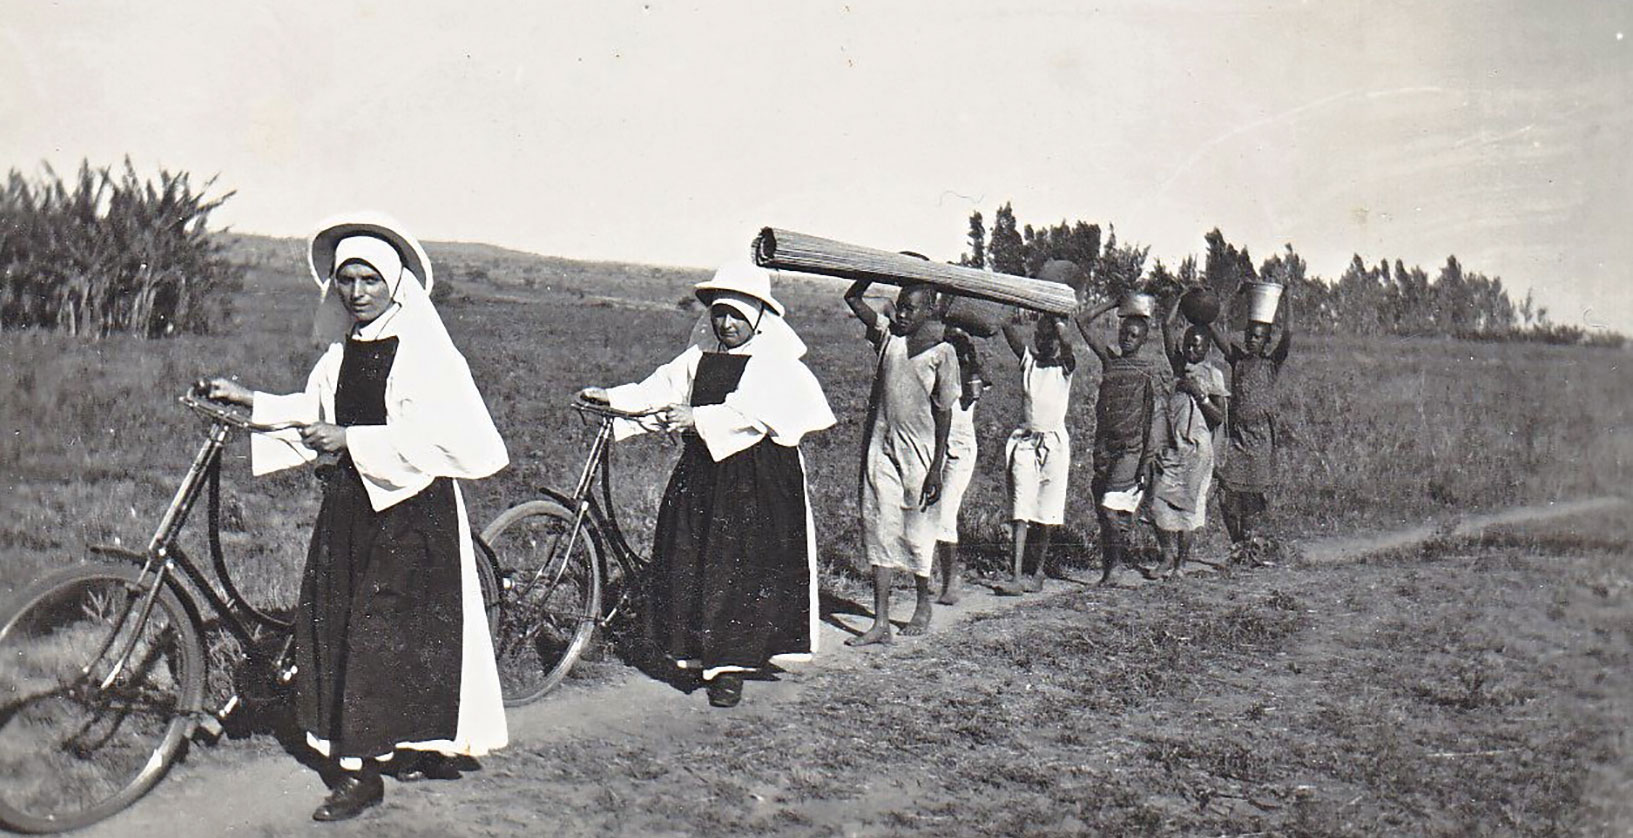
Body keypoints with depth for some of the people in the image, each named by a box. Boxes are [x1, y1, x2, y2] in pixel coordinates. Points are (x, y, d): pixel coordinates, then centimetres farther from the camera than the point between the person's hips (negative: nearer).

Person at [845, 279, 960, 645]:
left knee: (917, 533, 6)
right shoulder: (887, 334, 7)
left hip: (920, 453, -3)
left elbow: (943, 413, -4)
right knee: (880, 530, -2)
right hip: (881, 449, 3)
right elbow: (853, 299, 7)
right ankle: (881, 623, -2)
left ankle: (923, 604, 32)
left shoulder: (942, 353, -4)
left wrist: (936, 468, -8)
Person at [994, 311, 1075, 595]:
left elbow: (1066, 345, -20)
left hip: (1054, 444, -1)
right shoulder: (1028, 360, 7)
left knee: (1046, 515, 3)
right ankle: (1017, 575, -12)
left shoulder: (1065, 366, 2)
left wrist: (1057, 321, -13)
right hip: (1025, 441, 1)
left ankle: (1038, 572, 14)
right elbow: (1009, 329, -5)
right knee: (1021, 511, -7)